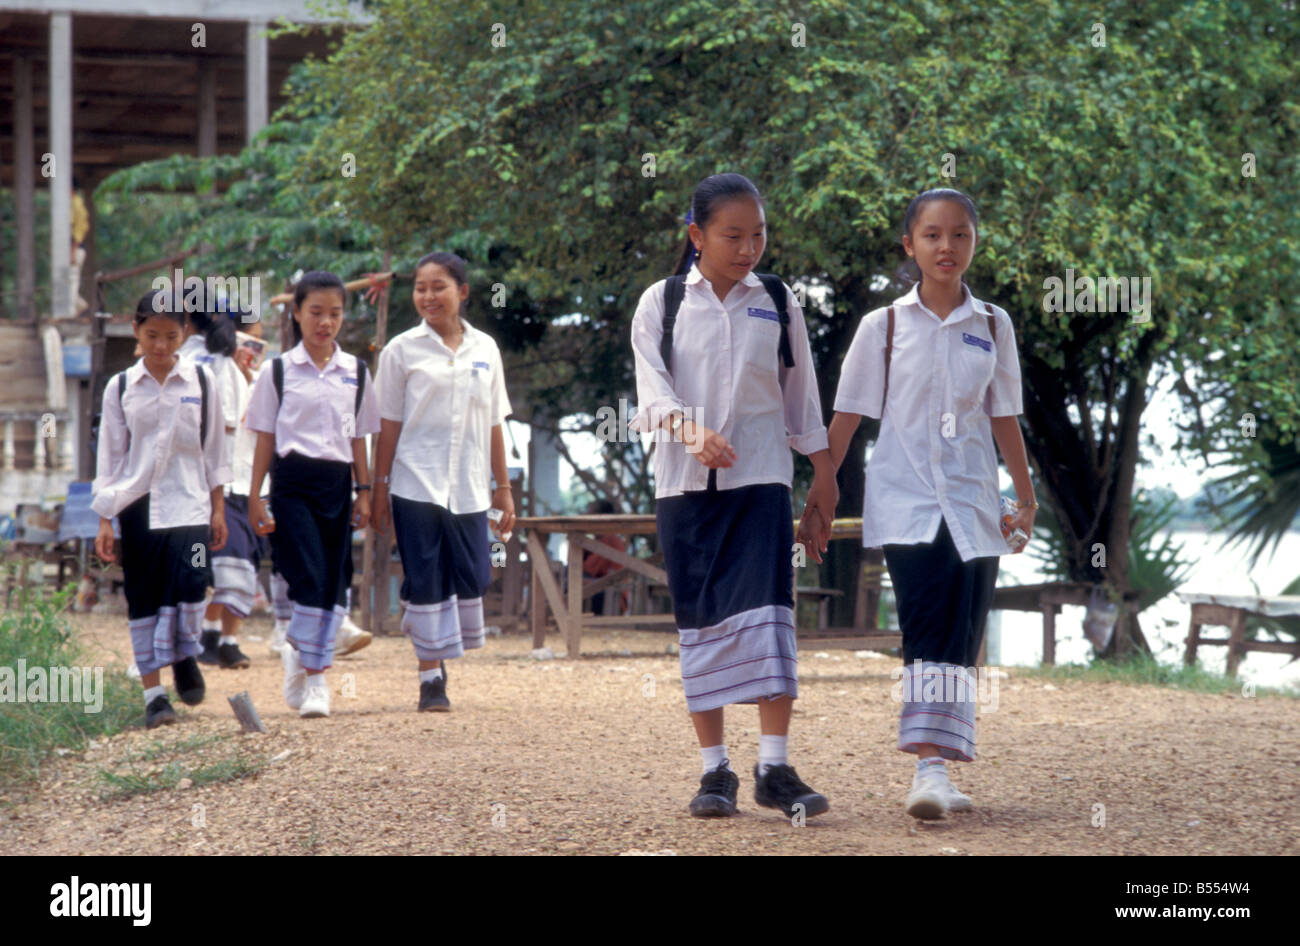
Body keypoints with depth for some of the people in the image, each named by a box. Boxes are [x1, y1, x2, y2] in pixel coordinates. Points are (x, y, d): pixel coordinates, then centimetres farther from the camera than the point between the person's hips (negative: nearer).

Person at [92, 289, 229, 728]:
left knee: (189, 586, -16)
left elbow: (214, 449, 9)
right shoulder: (120, 388, 4)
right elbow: (109, 455, 6)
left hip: (189, 504, -1)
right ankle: (153, 695, 7)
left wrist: (218, 509, 7)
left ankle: (184, 656, 14)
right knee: (143, 601, 1)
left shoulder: (201, 383, 4)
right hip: (137, 505, 1)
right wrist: (104, 519, 2)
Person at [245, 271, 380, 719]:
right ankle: (303, 659, 2)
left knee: (334, 582, 1)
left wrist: (363, 491, 8)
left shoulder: (355, 372, 9)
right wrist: (255, 497, 0)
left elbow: (358, 438, 13)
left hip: (337, 484, 3)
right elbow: (265, 438, 3)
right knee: (310, 578, -13)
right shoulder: (279, 371, 2)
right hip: (293, 483, -3)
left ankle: (313, 671, 11)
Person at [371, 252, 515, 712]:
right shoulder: (402, 350, 1)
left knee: (472, 577, 0)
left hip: (469, 488, 2)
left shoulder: (484, 349, 8)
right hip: (416, 484, -2)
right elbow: (389, 425, 2)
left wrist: (504, 487, 12)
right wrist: (379, 488, -1)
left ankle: (445, 658, 23)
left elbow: (493, 424, 12)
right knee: (426, 582, -1)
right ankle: (431, 678, 6)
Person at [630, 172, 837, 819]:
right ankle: (715, 770, 8)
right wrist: (695, 432, -26)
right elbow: (652, 386, -7)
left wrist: (824, 482, 12)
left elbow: (802, 398, 13)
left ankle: (774, 769, -11)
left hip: (760, 477, 0)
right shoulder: (660, 303, 3)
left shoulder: (778, 303, 8)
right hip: (684, 482, 0)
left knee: (766, 613, -11)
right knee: (700, 621, 2)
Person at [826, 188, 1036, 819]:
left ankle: (939, 775, 8)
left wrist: (1026, 496, 14)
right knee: (928, 632, -17)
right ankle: (929, 771, -25)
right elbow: (847, 415, 4)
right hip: (906, 500, -3)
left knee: (961, 643, 2)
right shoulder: (884, 327, 2)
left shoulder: (993, 327, 9)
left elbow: (1004, 418, 14)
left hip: (973, 503, 3)